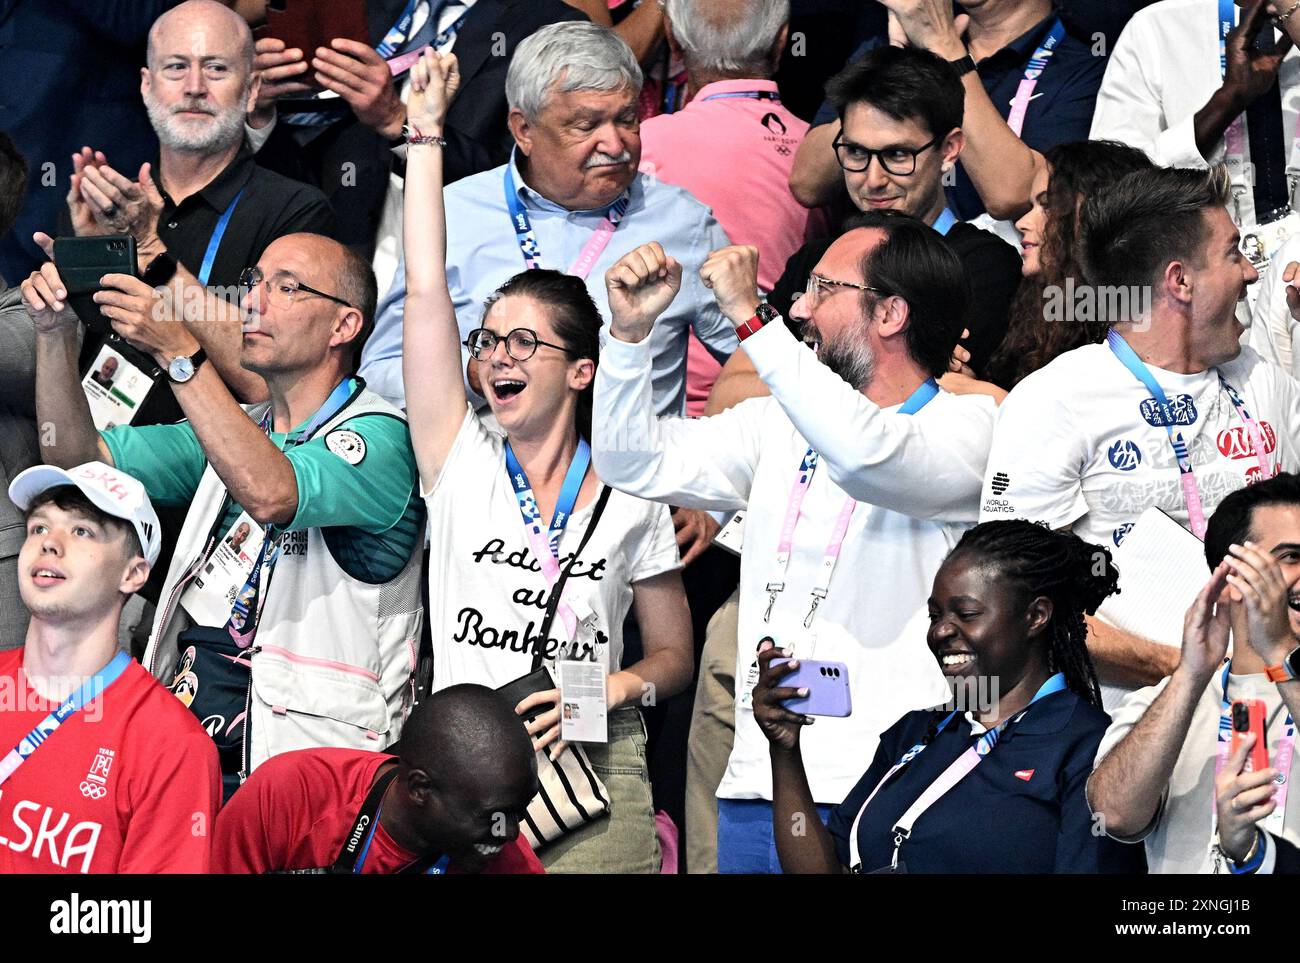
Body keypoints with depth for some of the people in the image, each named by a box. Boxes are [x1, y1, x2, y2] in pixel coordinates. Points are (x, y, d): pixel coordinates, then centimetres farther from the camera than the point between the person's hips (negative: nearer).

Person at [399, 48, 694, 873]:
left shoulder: (629, 499, 6)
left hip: (595, 774, -1)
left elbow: (674, 657, 12)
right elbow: (427, 290, 0)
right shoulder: (463, 465, 7)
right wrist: (425, 133, -1)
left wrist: (615, 688, -11)